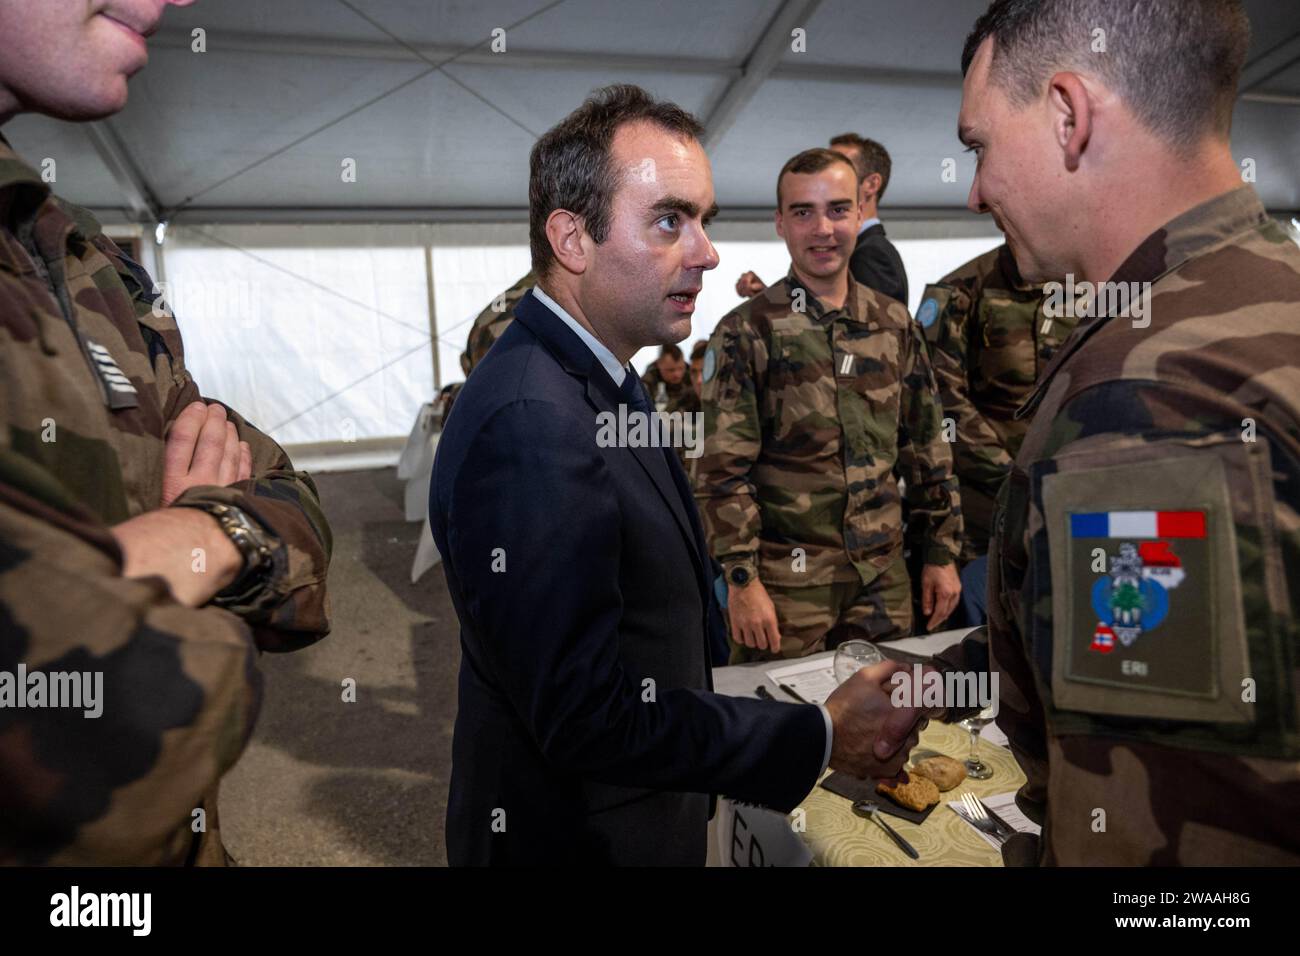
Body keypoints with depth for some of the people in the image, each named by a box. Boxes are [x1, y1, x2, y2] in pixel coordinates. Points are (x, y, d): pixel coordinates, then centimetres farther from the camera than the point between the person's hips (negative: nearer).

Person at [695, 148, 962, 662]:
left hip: (883, 576, 4)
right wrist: (742, 579, -13)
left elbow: (928, 447, 11)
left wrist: (942, 551, 10)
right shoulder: (746, 331, -6)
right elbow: (723, 470, -10)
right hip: (787, 581, -4)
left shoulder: (895, 324, 7)